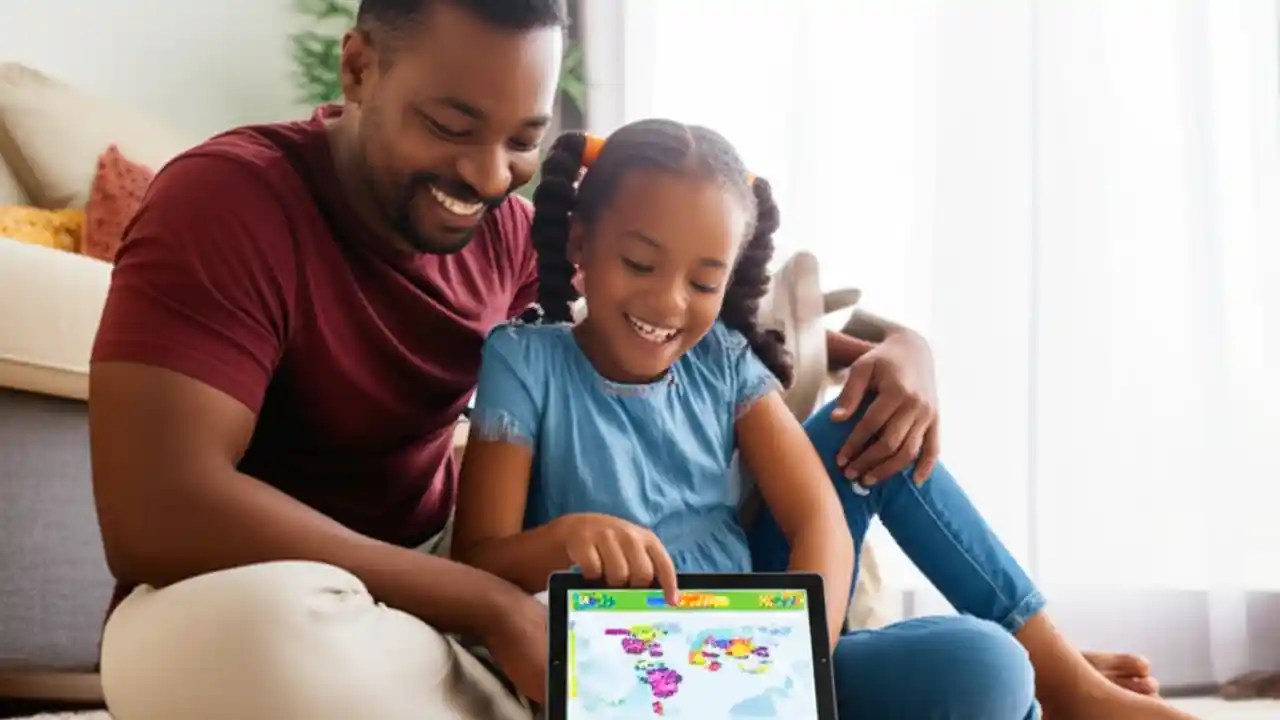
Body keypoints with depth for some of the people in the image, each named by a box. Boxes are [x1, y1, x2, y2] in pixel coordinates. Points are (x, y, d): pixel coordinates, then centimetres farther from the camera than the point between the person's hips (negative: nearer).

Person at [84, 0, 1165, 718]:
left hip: (452, 574, 6)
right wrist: (492, 608, -31)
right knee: (255, 632, -45)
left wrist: (887, 344, -9)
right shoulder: (229, 200, -20)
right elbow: (157, 510, -32)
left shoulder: (510, 225, -1)